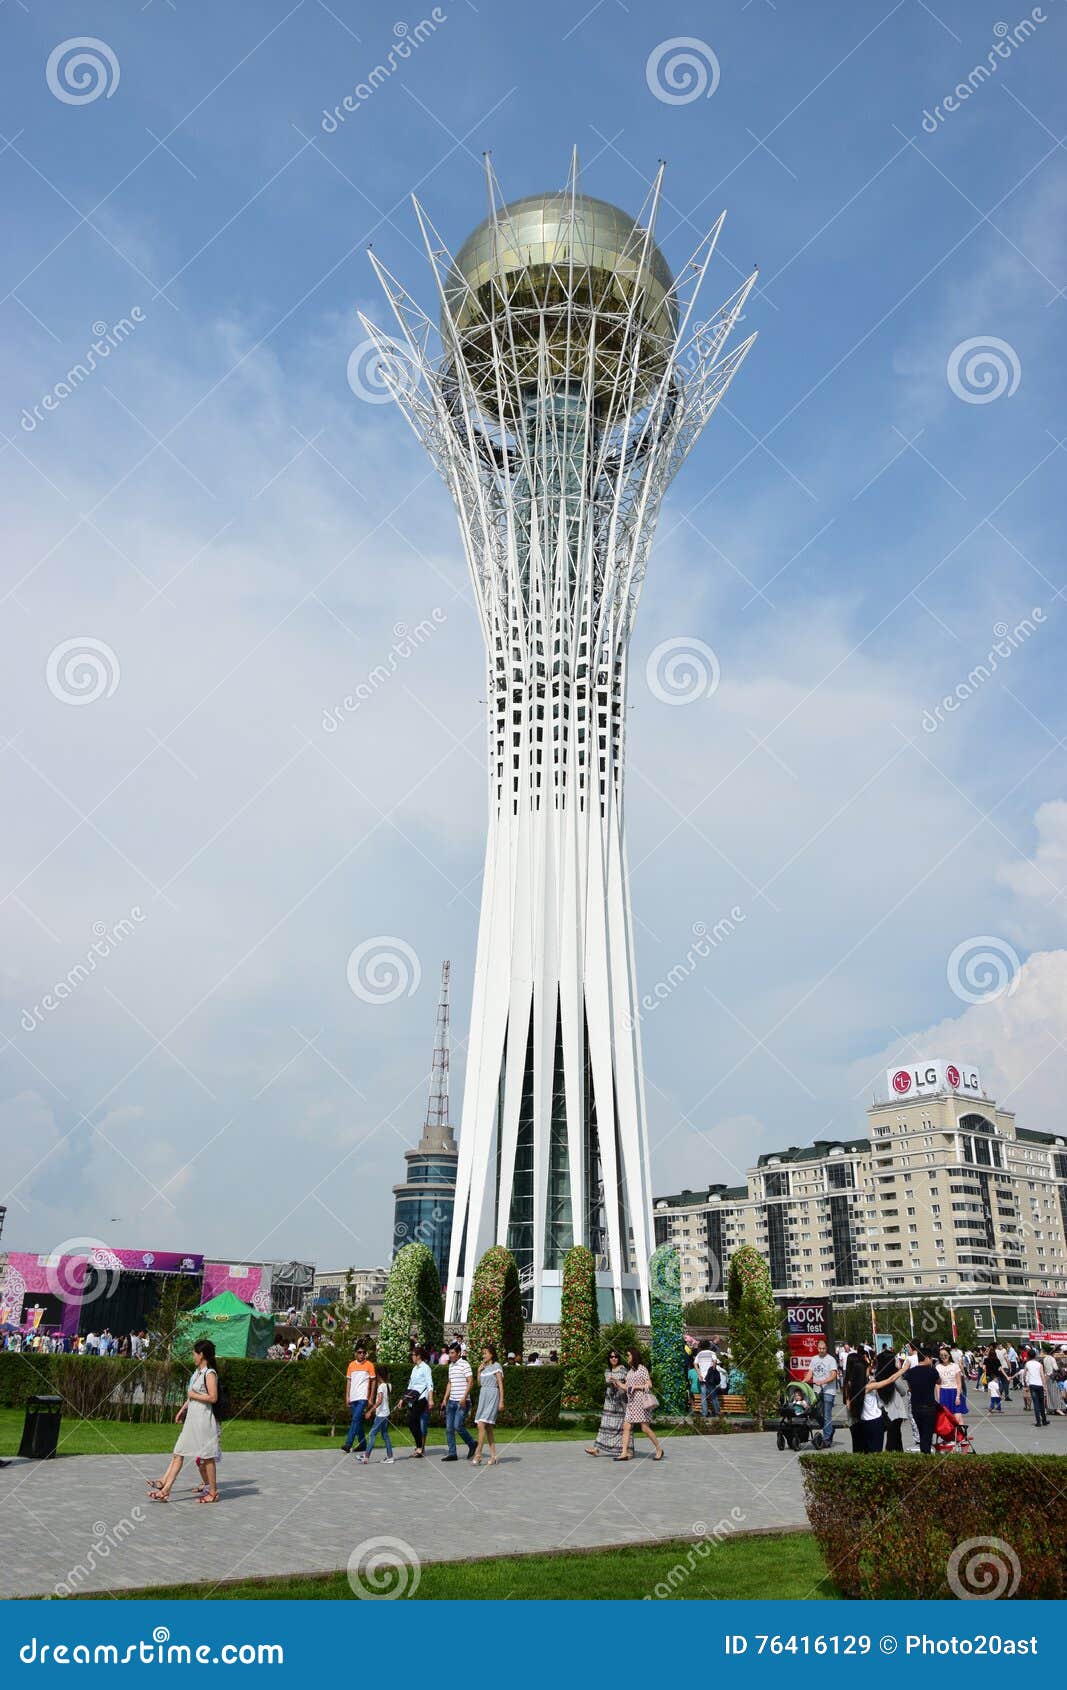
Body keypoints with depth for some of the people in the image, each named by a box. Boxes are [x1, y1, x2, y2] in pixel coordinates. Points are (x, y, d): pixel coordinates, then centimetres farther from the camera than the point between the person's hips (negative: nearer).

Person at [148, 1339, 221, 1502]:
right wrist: (182, 1410, 18)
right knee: (178, 1453, 6)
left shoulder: (210, 1373, -15)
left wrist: (193, 1395, -14)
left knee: (206, 1456, 1)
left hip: (204, 1419, -9)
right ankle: (165, 1490, 7)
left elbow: (213, 1397, -24)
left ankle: (213, 1492, 12)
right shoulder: (197, 1372, 13)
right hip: (191, 1418, 9)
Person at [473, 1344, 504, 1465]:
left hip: (492, 1396, -8)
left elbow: (500, 1384, -8)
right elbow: (479, 1383, 15)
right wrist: (479, 1370, 3)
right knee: (488, 1427, 7)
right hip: (483, 1396, 8)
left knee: (481, 1425, -15)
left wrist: (501, 1401, -12)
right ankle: (494, 1456, 11)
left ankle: (478, 1454, -15)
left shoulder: (496, 1366, -5)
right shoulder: (484, 1367, 15)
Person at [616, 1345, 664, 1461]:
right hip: (631, 1402, 8)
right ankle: (624, 1453, 0)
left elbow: (649, 1385, -9)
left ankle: (659, 1449, 8)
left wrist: (636, 1386, -16)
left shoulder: (642, 1369, -6)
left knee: (645, 1428, -7)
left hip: (641, 1401, -8)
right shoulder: (629, 1371, 17)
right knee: (626, 1427, -1)